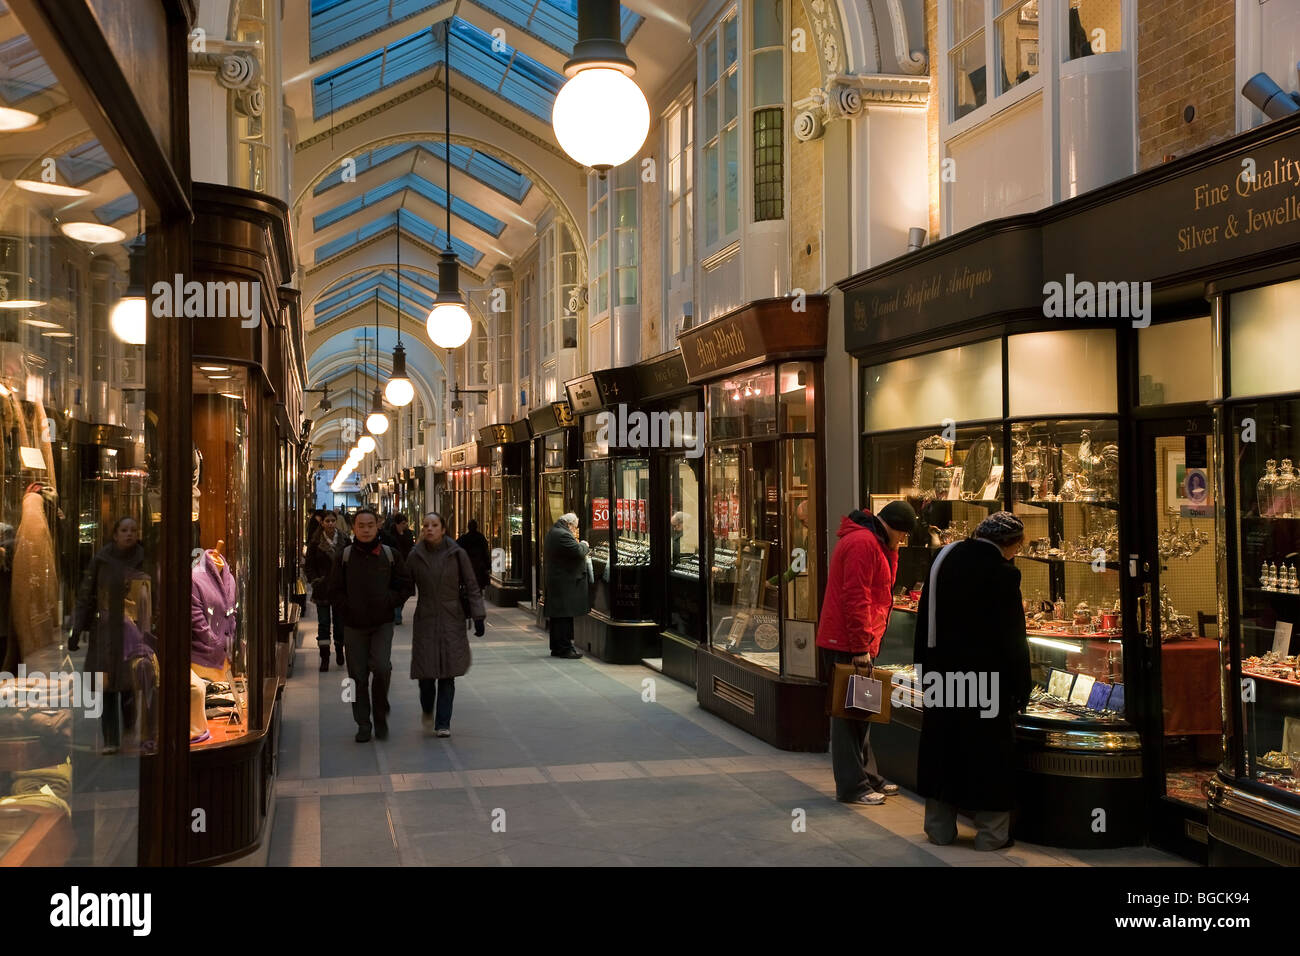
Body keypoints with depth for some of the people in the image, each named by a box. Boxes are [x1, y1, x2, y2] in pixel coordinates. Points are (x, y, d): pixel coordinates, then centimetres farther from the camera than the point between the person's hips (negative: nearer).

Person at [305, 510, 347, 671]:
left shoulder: (344, 540, 1)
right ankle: (324, 657, 4)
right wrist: (315, 580, -7)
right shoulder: (315, 542, -1)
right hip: (322, 588, -1)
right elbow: (309, 565, 4)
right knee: (323, 623, 0)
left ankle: (339, 650, 29)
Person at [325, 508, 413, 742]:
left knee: (382, 667, -17)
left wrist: (388, 602, -5)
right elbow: (333, 590, 6)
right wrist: (347, 610, -6)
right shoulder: (345, 556, 3)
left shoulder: (390, 555, 4)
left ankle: (381, 715, 6)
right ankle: (363, 725, 16)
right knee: (358, 676, 3)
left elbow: (405, 587, 8)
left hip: (382, 624, -1)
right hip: (354, 626, 1)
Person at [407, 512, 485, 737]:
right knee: (425, 673, -3)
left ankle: (443, 723, 9)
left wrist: (478, 616, -4)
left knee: (447, 675, -1)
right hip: (425, 621, 0)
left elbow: (472, 587, 2)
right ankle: (427, 712, 27)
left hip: (452, 620, 0)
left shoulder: (457, 554, 0)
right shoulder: (415, 556, 2)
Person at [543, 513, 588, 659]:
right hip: (566, 583, -10)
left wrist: (578, 544, 12)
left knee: (557, 617, 13)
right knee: (565, 616, -6)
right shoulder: (563, 535, -18)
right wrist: (583, 544, -3)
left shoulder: (552, 533, 16)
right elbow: (579, 552, -23)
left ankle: (556, 647, 19)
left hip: (554, 581, 10)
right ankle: (565, 648, -3)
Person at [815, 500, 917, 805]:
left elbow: (881, 587, 19)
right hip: (848, 645, -11)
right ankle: (852, 786, 1)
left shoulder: (874, 543, 17)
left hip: (856, 644, 11)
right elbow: (856, 598, -23)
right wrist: (861, 647, -23)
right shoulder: (863, 543, -17)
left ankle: (868, 777, 27)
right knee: (850, 713, -5)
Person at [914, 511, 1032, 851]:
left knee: (942, 746, 13)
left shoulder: (944, 558, 4)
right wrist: (1021, 687, -7)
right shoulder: (1003, 573, -17)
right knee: (989, 752, 5)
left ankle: (939, 827, 20)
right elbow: (1013, 638, -15)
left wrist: (925, 666, 15)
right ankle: (991, 833, 11)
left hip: (942, 673, 6)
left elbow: (925, 618, 9)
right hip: (988, 680, -6)